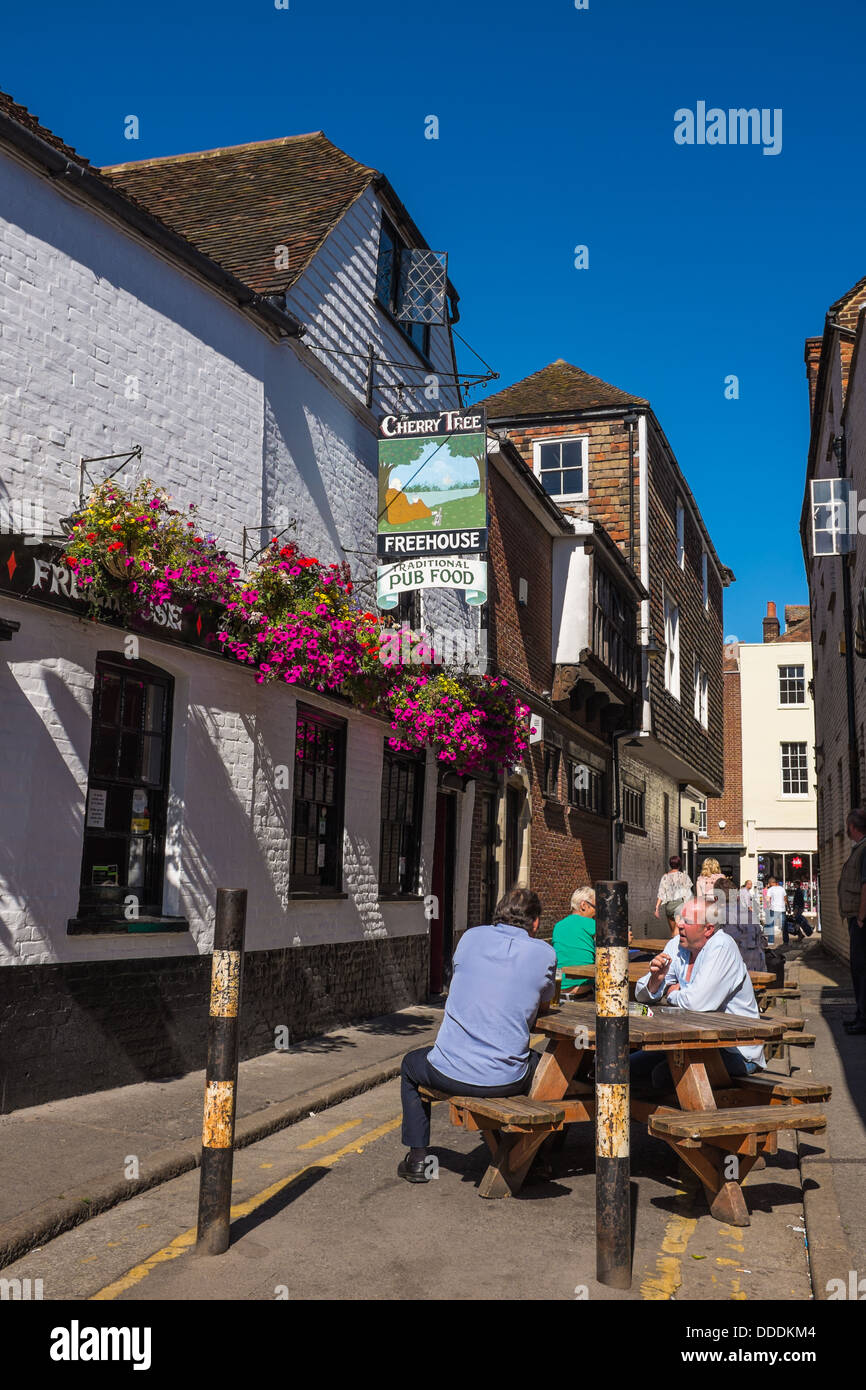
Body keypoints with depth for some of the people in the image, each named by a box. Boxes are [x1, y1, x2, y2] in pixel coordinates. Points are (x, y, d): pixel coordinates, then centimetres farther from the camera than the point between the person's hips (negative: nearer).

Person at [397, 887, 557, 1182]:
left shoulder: (471, 937, 3)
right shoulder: (544, 953, -2)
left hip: (451, 1074, 1)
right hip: (508, 1080, 0)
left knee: (411, 1064, 33)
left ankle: (417, 1160, 31)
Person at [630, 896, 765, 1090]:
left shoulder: (722, 947, -18)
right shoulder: (678, 948, 6)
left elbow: (696, 1002, -29)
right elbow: (643, 996, 9)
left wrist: (672, 994, -7)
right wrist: (656, 979, -14)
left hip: (736, 1052, -8)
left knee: (663, 1073, -28)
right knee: (632, 1066, -4)